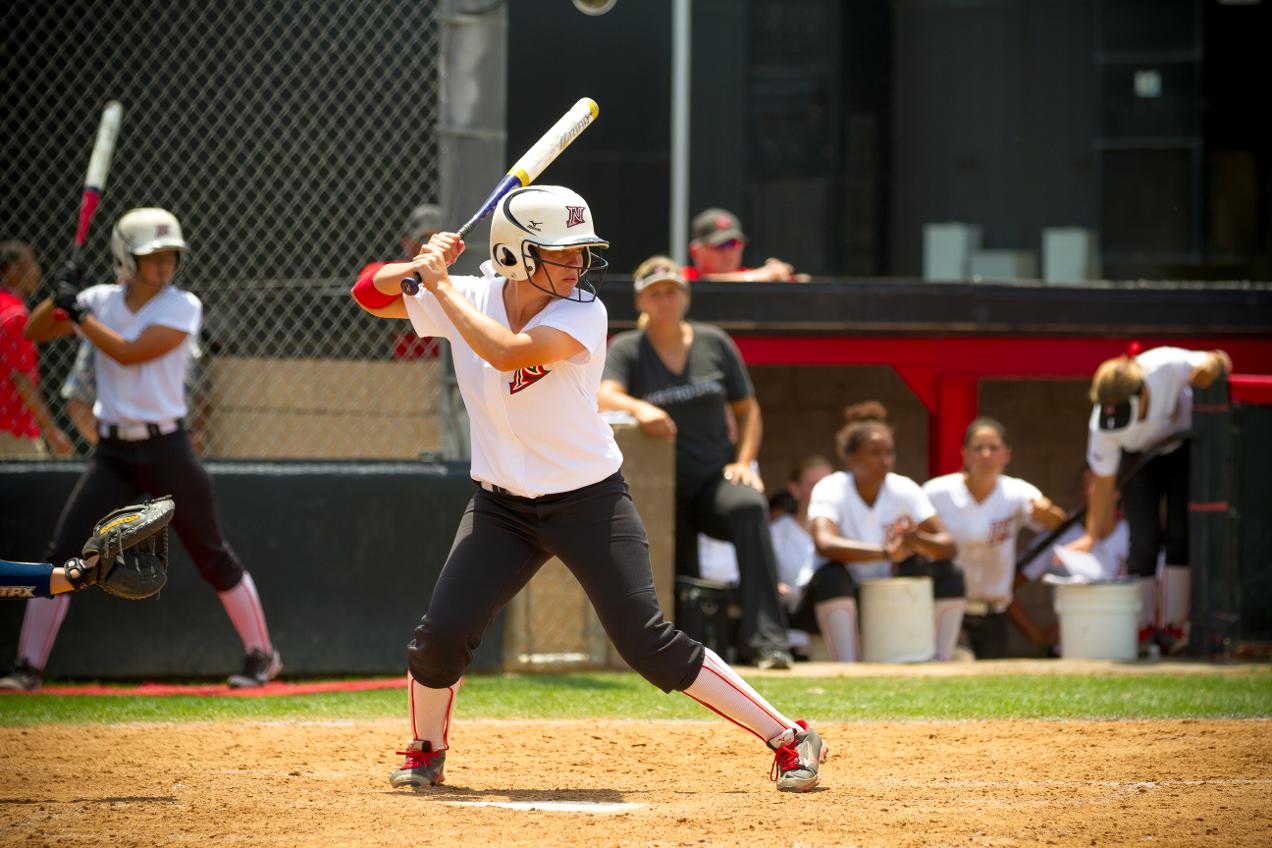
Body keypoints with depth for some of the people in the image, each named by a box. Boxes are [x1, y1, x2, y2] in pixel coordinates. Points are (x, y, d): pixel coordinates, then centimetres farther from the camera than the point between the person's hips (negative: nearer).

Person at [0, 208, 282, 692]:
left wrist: (78, 313, -15)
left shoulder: (183, 308, -7)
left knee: (213, 557, 4)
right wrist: (62, 297, -11)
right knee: (61, 556, -6)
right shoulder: (101, 301, 3)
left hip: (166, 451, -3)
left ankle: (261, 655, 20)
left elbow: (130, 352, -19)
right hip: (112, 452, 3)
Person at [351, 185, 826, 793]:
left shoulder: (582, 314, -18)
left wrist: (442, 286, -26)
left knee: (648, 645, -9)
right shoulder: (468, 298, -5)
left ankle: (790, 739, -1)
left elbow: (506, 352, -33)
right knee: (442, 634, -12)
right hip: (501, 507, 3)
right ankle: (427, 752, 16)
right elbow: (370, 293, 0)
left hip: (589, 502, -3)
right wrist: (424, 267, -19)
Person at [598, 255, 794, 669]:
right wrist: (638, 407, -40)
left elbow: (748, 410, 13)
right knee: (677, 581, -9)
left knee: (750, 507, -32)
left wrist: (743, 462, -4)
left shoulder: (714, 342, 8)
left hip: (715, 479, -1)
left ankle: (765, 640, -41)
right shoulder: (627, 349, 2)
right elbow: (604, 395, -17)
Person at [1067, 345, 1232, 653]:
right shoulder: (1103, 427, -34)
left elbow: (1219, 362, -22)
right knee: (1143, 540, -11)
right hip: (1138, 456, 0)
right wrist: (1092, 535, -18)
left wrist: (1213, 366, -46)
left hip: (1182, 450, 0)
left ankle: (1173, 627, -3)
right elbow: (1103, 482, -20)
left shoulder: (1168, 366, -39)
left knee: (1180, 535, -9)